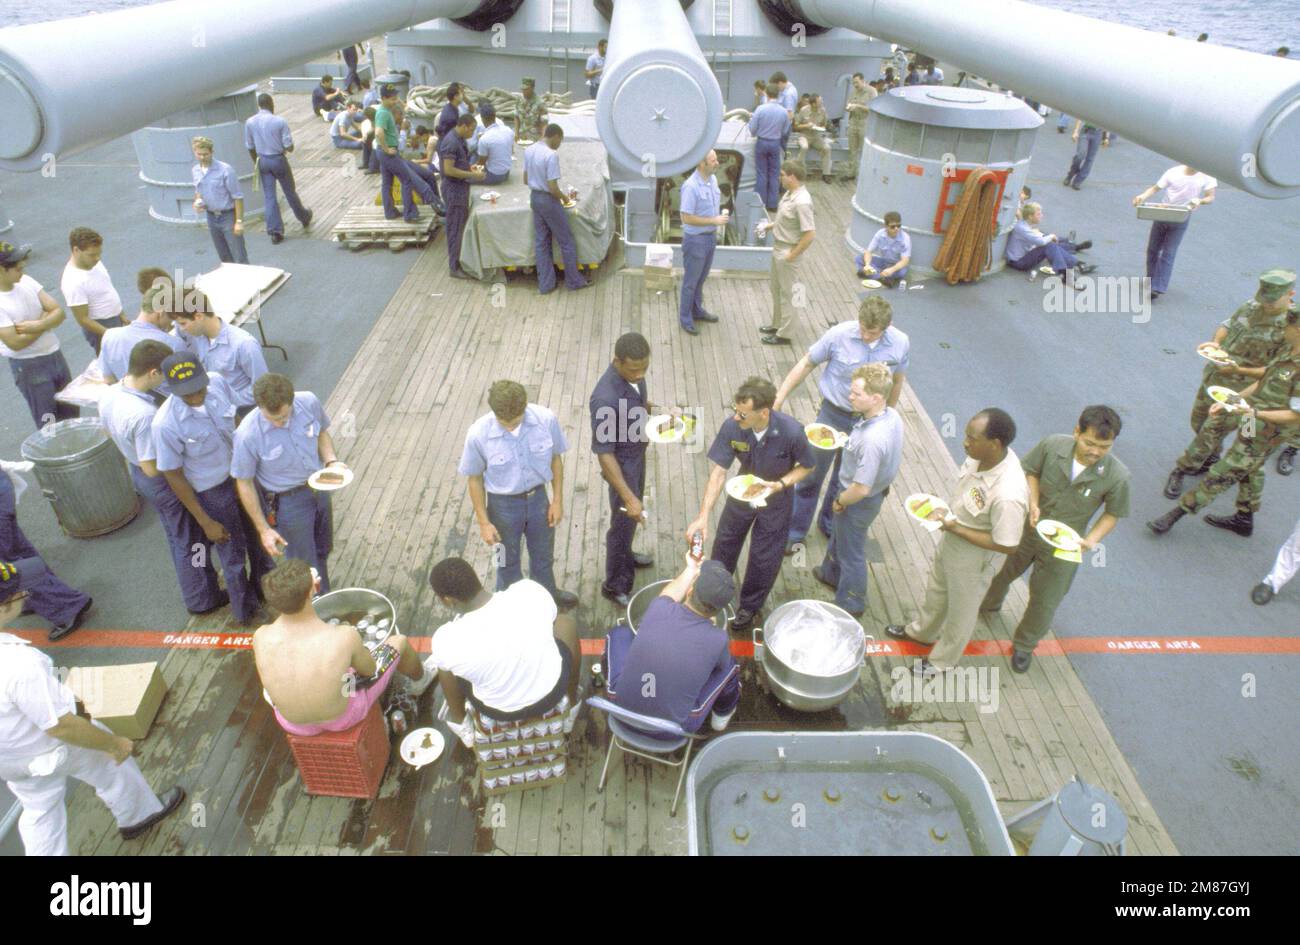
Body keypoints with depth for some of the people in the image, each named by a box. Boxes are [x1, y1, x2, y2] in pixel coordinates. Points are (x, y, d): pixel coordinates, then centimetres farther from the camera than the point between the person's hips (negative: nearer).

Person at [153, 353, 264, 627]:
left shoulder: (218, 382, -17)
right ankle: (244, 614, 43)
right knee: (233, 556, 15)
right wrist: (205, 522, -11)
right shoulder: (167, 424, -29)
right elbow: (173, 476, -16)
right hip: (213, 493, -5)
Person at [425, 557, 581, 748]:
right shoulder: (530, 591, -27)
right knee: (566, 621, 26)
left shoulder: (446, 641, -29)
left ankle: (460, 722, 45)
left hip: (499, 712, 0)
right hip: (551, 692, 1)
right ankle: (571, 704, 42)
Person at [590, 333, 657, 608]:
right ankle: (615, 586, 29)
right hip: (622, 463, -8)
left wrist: (648, 406, -7)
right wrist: (628, 498, -35)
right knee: (624, 521, 9)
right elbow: (604, 453, -34)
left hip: (638, 453, 8)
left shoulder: (633, 373, -13)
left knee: (633, 516, 28)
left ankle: (624, 555, 54)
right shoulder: (606, 399, -37)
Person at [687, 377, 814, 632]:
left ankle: (750, 606, 41)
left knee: (764, 558, 13)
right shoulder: (731, 426, -30)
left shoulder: (792, 432, -35)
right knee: (725, 544, 22)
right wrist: (703, 516, -31)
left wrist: (780, 484, -31)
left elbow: (807, 466, -14)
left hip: (775, 499, -2)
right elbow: (718, 472, -24)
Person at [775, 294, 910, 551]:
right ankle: (794, 530, 25)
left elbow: (897, 381, 4)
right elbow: (807, 364, -10)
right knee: (812, 474, 8)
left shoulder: (901, 343, -13)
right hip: (833, 414, -2)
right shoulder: (839, 335, -21)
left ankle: (830, 524, 43)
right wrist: (779, 399, -11)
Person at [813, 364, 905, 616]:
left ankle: (851, 604, 38)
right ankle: (831, 573, 57)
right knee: (838, 535, 31)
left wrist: (839, 502, -15)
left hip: (859, 501, -8)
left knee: (851, 550, 15)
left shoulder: (872, 439, -40)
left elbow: (861, 489, -33)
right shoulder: (892, 415, -14)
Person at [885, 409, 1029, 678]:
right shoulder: (983, 455, -19)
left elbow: (1007, 545, -28)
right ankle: (922, 632, 60)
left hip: (974, 559, -7)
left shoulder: (1008, 495, -41)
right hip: (951, 542, 7)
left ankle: (943, 660, 48)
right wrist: (947, 511, -8)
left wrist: (955, 528, -27)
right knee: (936, 590, 31)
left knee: (961, 610, 21)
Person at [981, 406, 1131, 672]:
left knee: (1044, 603, 14)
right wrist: (1033, 504, -22)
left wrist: (1091, 539, -25)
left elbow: (1113, 514, -9)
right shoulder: (1052, 445, -25)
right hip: (1026, 528, 1)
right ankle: (988, 604, 62)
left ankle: (1023, 645, 43)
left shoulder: (1117, 476, -25)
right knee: (1001, 572, 27)